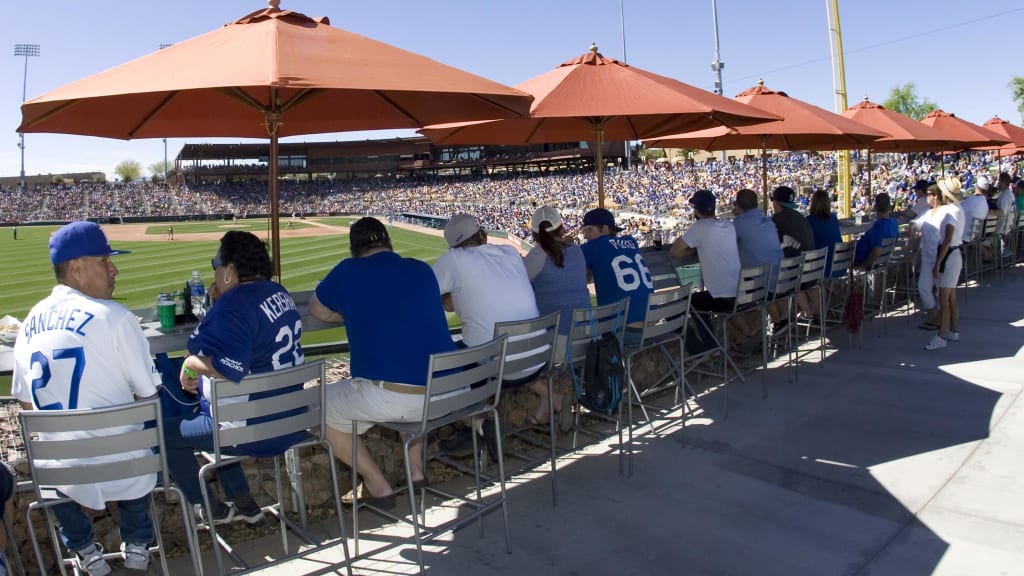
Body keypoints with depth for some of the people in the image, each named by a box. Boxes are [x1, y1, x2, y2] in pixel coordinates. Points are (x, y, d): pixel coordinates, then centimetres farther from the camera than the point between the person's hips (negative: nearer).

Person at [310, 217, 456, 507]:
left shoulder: (348, 271, 3)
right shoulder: (423, 270, 13)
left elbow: (317, 310, 20)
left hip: (391, 400, -5)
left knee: (323, 409, 20)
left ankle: (378, 485, 19)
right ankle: (416, 467, 35)